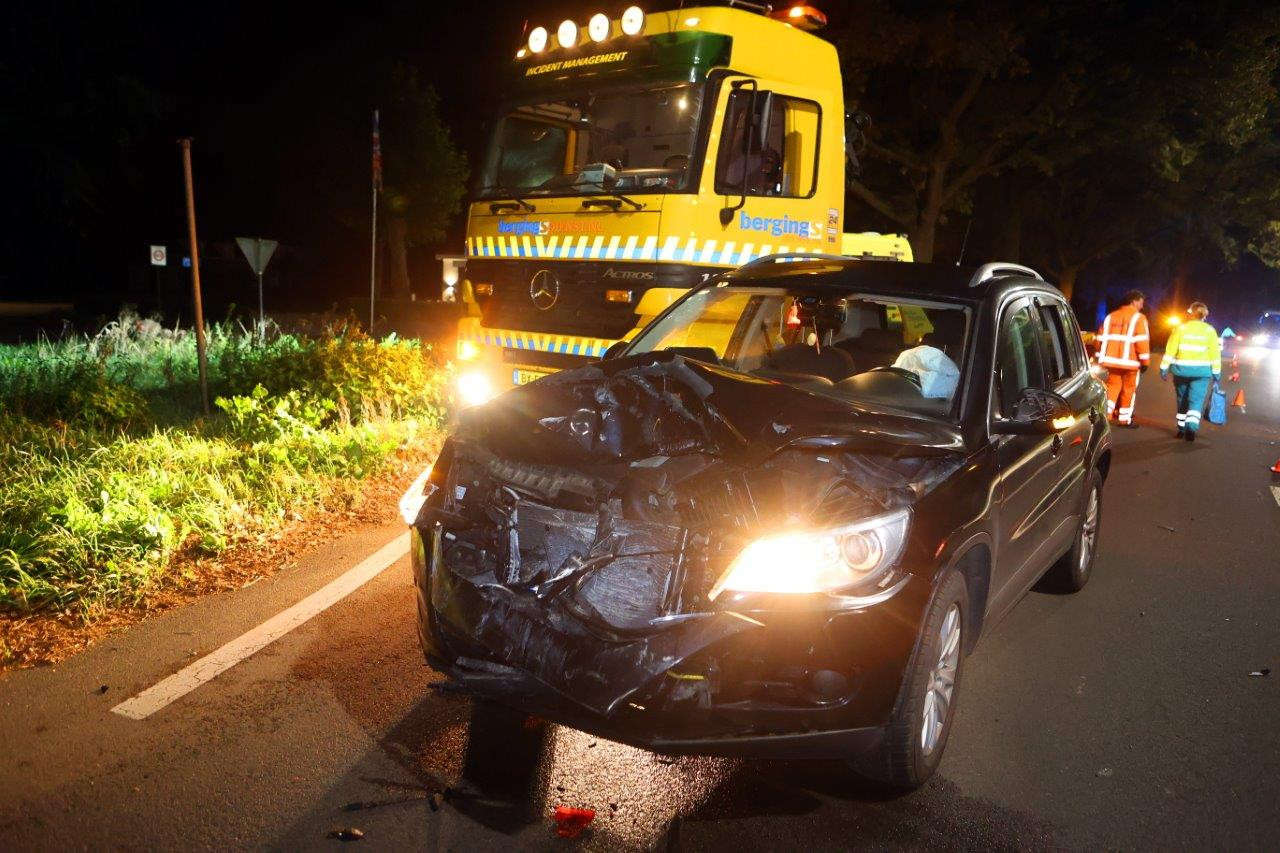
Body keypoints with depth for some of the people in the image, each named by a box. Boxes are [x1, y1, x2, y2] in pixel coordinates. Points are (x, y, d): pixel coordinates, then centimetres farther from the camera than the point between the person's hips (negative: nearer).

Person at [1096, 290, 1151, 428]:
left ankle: (1105, 414, -6)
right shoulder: (1138, 318, -5)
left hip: (1112, 360, 5)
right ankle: (1124, 419, 11)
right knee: (1128, 389, 6)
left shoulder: (1111, 316, 13)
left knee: (1113, 386, 11)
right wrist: (1145, 361, -6)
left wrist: (1101, 358, 17)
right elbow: (1142, 341, -11)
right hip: (1129, 361, -5)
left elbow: (1101, 338, 11)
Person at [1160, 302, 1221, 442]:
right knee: (1196, 401, -1)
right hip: (1201, 371, -1)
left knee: (1182, 400, 13)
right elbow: (1215, 353, -1)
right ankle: (1191, 427, -20)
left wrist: (1164, 368, -1)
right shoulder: (1209, 330, 1)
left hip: (1181, 369, 1)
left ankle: (1181, 428, 19)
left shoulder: (1181, 328, 0)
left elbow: (1170, 349, -4)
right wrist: (1216, 371, 4)